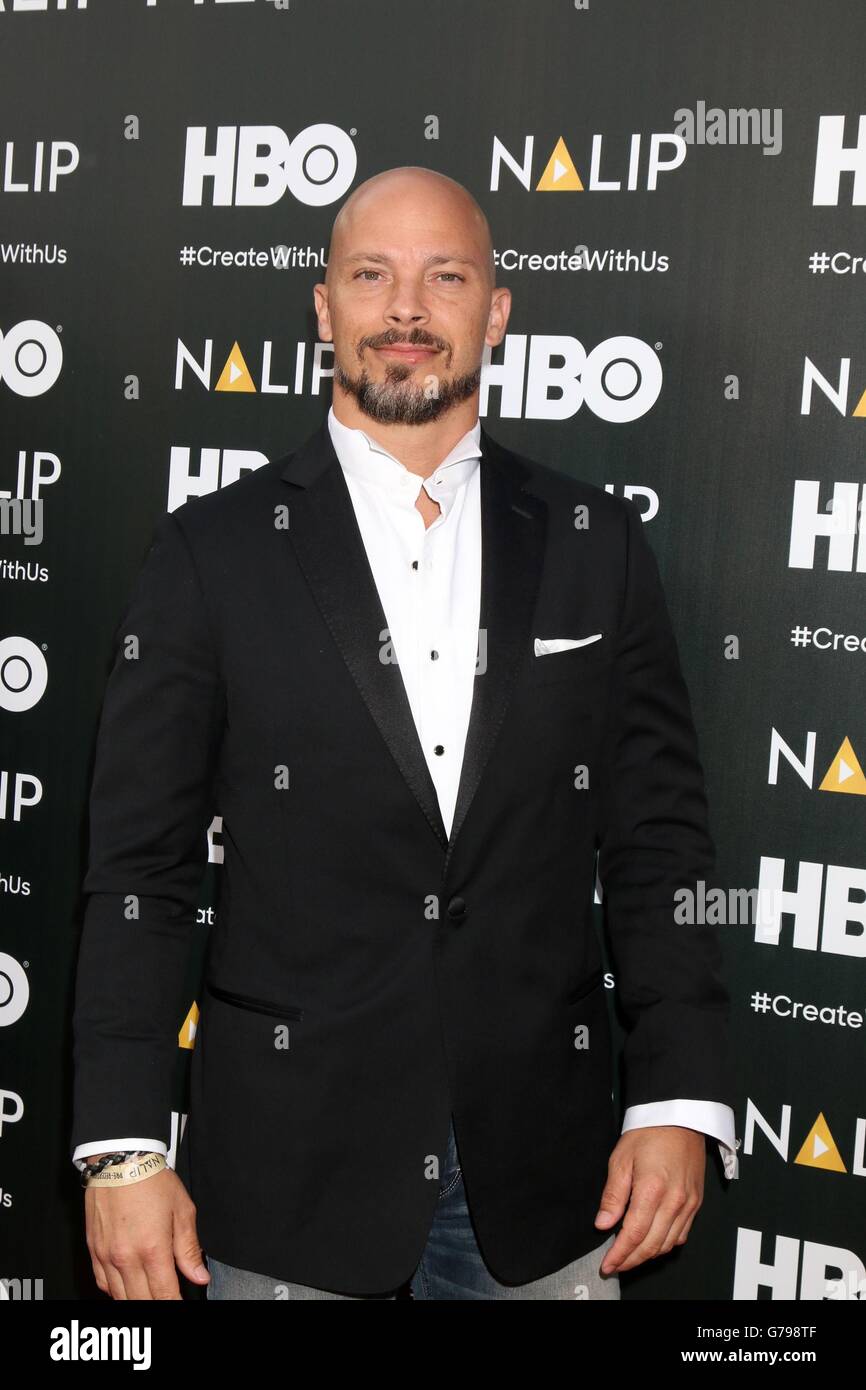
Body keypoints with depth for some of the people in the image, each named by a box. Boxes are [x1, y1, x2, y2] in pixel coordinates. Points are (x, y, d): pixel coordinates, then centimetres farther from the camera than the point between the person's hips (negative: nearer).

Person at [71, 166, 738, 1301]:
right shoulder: (211, 552, -3)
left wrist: (681, 1104, -3)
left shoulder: (598, 545, 2)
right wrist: (124, 1149, -8)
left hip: (540, 1171, 2)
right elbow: (141, 866, -4)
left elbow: (660, 838, 3)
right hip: (289, 1167, -1)